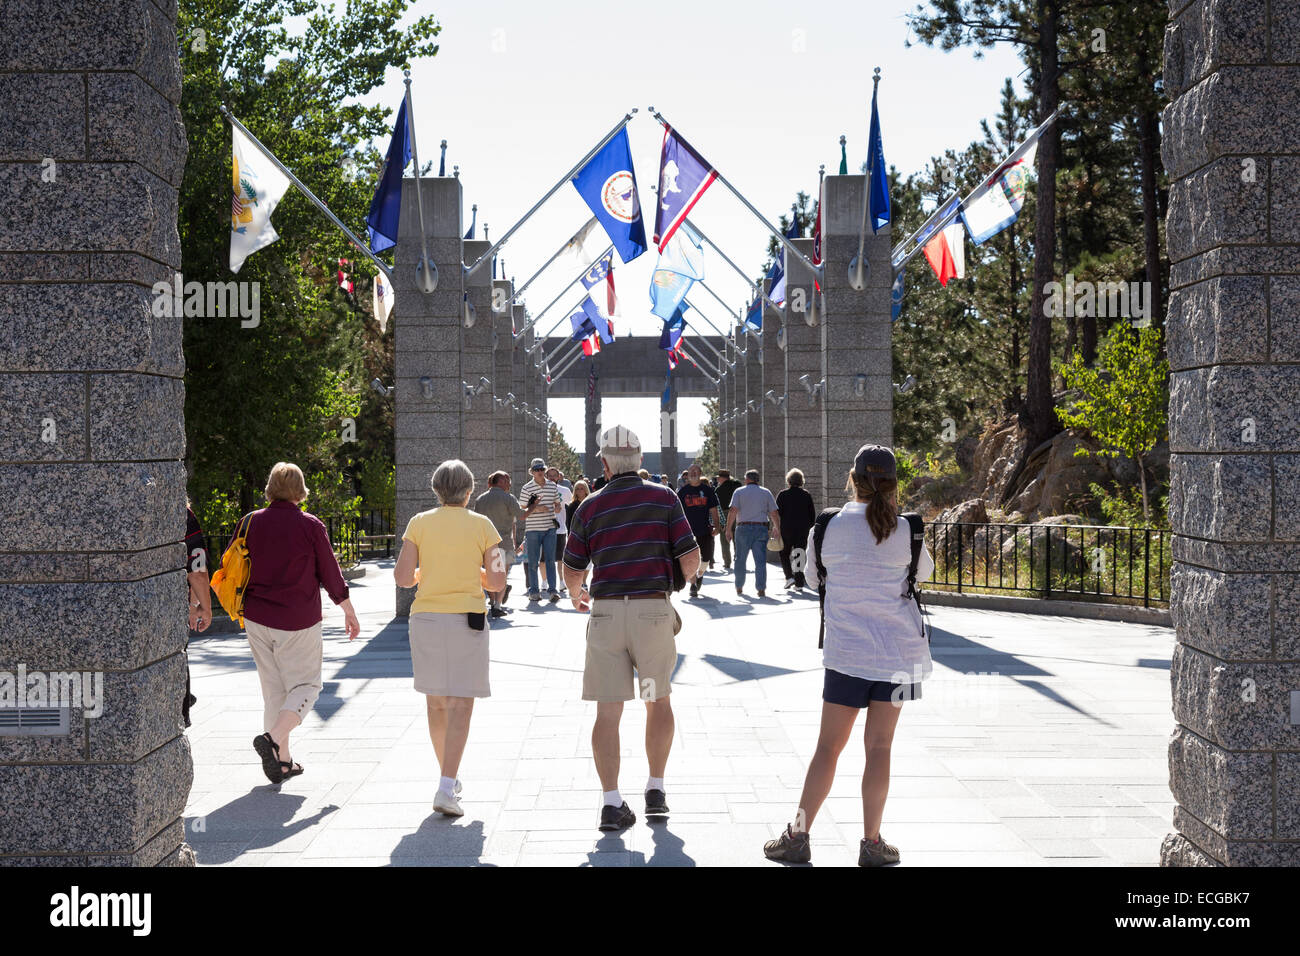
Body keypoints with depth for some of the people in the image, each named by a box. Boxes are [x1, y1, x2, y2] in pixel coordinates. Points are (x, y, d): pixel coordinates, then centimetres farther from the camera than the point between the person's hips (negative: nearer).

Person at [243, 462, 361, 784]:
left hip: (257, 619, 4)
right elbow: (331, 573, -3)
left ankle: (282, 761, 16)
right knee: (305, 685, 7)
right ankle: (273, 739, -16)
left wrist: (240, 606, 23)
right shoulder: (311, 526, -8)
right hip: (298, 622, -4)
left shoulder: (252, 523, 1)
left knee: (273, 689, 13)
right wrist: (349, 612, 10)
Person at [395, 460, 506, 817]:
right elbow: (497, 581, -2)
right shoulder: (482, 525, 0)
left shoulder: (419, 523, 3)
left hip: (426, 617, 2)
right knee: (460, 707, -2)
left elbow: (403, 577, -2)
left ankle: (448, 776, 28)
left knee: (435, 703, 17)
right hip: (466, 620, -2)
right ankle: (446, 788, -14)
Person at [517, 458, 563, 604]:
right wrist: (536, 509, -18)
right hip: (533, 529, -2)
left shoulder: (553, 486, 9)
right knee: (533, 561, 1)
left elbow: (557, 504, 19)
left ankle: (552, 590, 2)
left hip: (550, 528, 3)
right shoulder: (527, 488, -2)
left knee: (550, 559, 0)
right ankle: (533, 592, 7)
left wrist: (557, 508, -5)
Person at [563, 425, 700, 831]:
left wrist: (576, 595, 33)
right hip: (654, 609, 0)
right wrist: (686, 576, 21)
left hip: (606, 612, 0)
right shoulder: (664, 498, -1)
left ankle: (611, 802, -3)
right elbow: (690, 557, -4)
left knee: (608, 711, 3)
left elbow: (573, 570, 10)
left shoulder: (590, 507, 3)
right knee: (658, 700, 18)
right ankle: (655, 790, 17)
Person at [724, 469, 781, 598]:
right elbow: (774, 513, 7)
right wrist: (777, 528, 21)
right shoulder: (766, 492, 9)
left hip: (743, 528, -1)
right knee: (760, 561, -1)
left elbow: (733, 511, -8)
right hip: (761, 528, 1)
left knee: (740, 560, 11)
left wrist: (729, 528, -6)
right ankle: (761, 589, -8)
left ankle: (739, 588, 19)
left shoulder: (739, 491, 3)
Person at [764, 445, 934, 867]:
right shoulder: (906, 531, -3)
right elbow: (925, 570, 17)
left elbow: (814, 574, 12)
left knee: (829, 746, 6)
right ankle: (871, 843, 10)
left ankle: (798, 836, 8)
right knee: (879, 748, 5)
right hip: (899, 650, 1)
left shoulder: (829, 527, -3)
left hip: (848, 650, 0)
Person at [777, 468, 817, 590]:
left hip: (786, 530, -2)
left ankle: (789, 576, -4)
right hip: (803, 530, 2)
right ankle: (799, 583, 4)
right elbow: (812, 514, 6)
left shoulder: (783, 495, -5)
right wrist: (809, 527, 15)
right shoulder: (806, 495, 3)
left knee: (784, 553, 13)